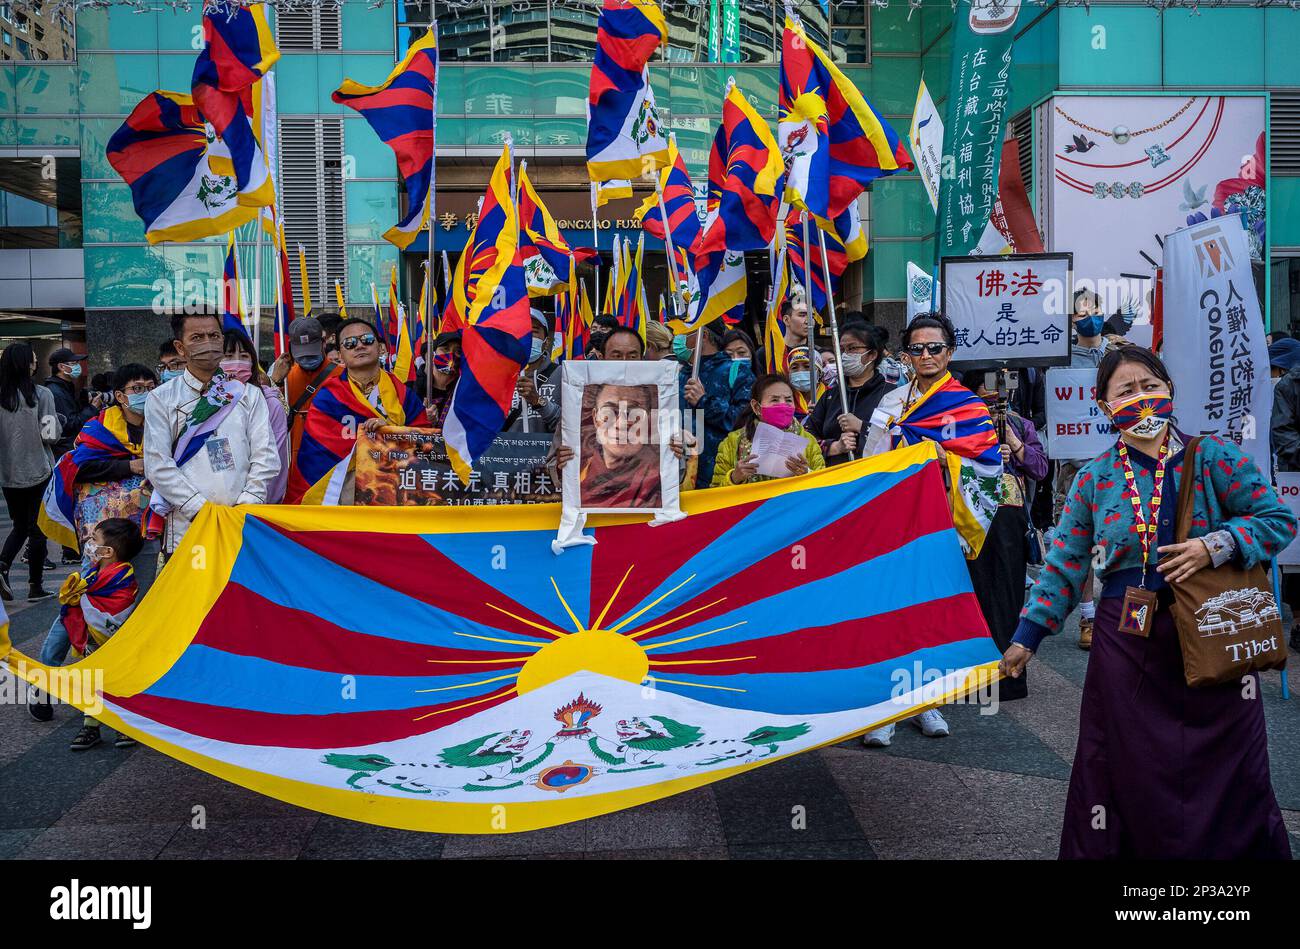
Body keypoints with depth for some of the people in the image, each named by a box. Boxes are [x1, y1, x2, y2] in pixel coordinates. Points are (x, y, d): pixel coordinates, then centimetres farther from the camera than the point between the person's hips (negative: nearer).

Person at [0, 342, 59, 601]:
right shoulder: (41, 394, -13)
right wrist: (55, 420, 6)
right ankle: (35, 586, 11)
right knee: (37, 528, 7)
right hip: (37, 471, -3)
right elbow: (51, 434, -13)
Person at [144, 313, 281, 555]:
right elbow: (158, 466, 0)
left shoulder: (249, 395, 12)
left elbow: (266, 458, 4)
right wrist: (201, 511, -9)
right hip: (186, 529, -1)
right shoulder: (161, 399, 8)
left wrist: (244, 509, -7)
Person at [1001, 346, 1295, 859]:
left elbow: (1278, 519, -2)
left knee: (1228, 769, 9)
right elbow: (1065, 564, 4)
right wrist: (1027, 635, 0)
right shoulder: (1094, 478, 3)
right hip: (1127, 642, 1)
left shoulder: (1213, 457, -3)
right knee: (1127, 769, 9)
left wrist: (1214, 546, -18)